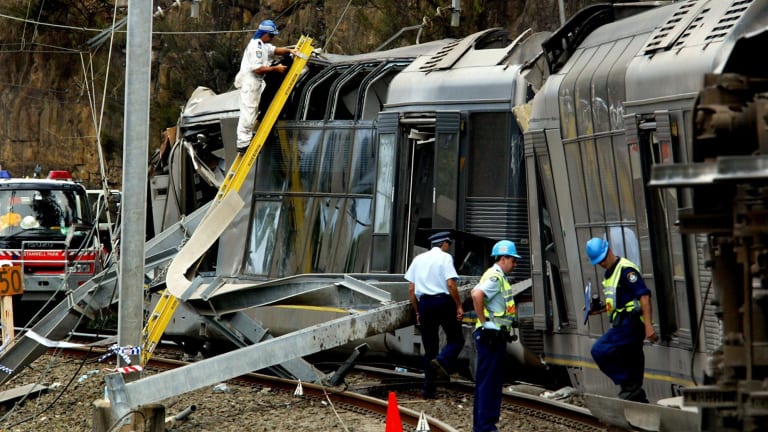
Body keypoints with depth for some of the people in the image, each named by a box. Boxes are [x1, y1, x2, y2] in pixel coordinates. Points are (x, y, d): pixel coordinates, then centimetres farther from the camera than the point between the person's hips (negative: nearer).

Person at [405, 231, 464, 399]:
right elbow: (451, 284, -13)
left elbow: (411, 289, 13)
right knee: (456, 339, 7)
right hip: (443, 301, -5)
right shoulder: (445, 257, -2)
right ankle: (443, 361, -24)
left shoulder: (418, 259, 14)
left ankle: (429, 390, 6)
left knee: (429, 347, 9)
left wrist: (417, 312, 18)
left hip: (424, 303, 5)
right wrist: (459, 306, -8)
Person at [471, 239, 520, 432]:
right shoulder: (495, 276, -14)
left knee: (492, 381, 14)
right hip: (491, 334, -11)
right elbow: (477, 295, -30)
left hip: (495, 336, 11)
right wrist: (483, 320, -23)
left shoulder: (498, 276, 18)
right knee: (488, 381, -10)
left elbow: (475, 292, 29)